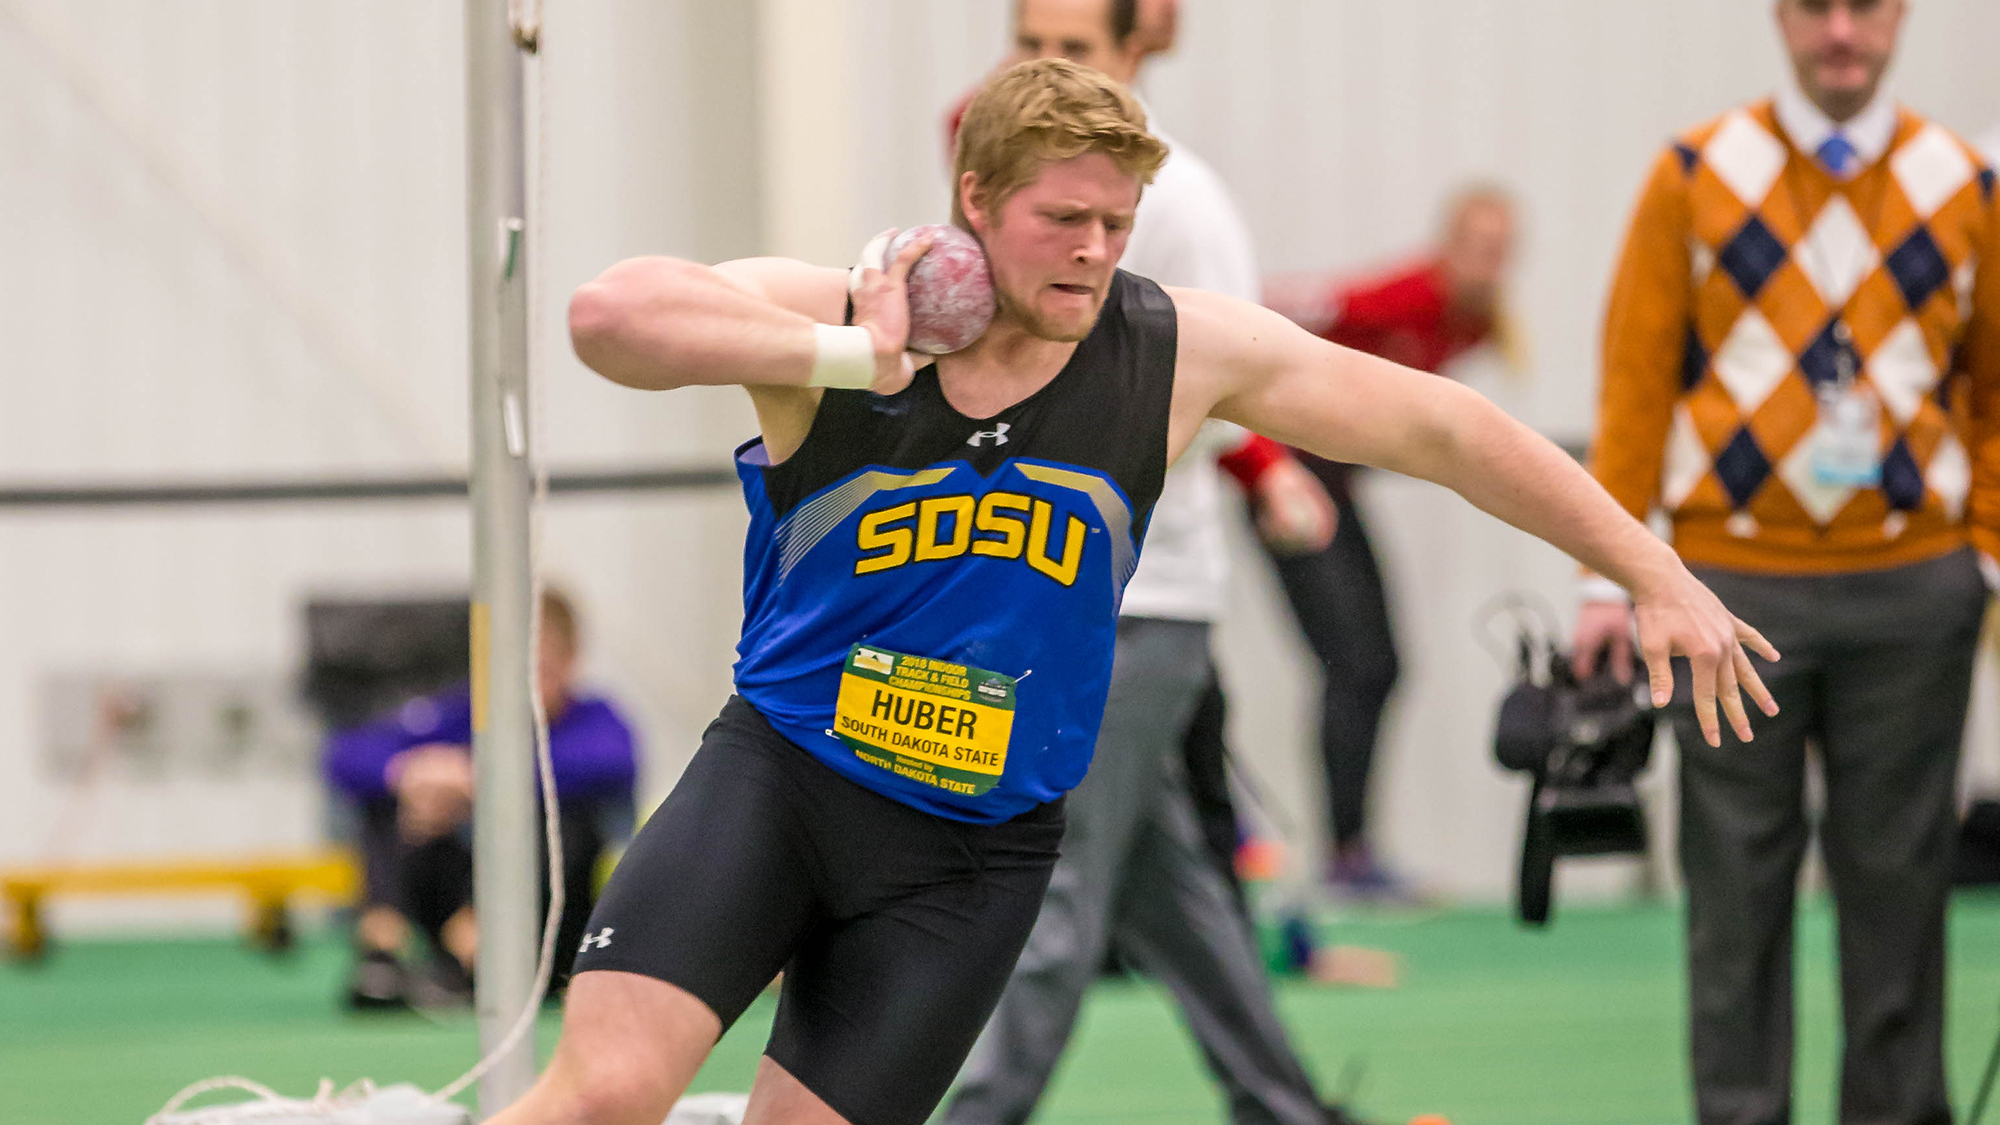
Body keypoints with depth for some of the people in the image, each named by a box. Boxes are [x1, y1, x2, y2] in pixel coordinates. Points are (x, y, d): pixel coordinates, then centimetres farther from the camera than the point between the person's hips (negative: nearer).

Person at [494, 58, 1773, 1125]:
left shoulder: (1182, 351, -5)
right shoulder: (829, 316, -11)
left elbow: (1438, 425, 2)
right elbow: (609, 315, -29)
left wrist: (1657, 575, 2)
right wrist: (852, 361, -28)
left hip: (977, 850, 2)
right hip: (778, 775, -2)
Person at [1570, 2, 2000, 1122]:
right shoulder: (1697, 178, 2)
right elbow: (1635, 384, 2)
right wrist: (1608, 572, -2)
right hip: (1735, 582, -1)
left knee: (1897, 874, 4)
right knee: (1737, 878, 1)